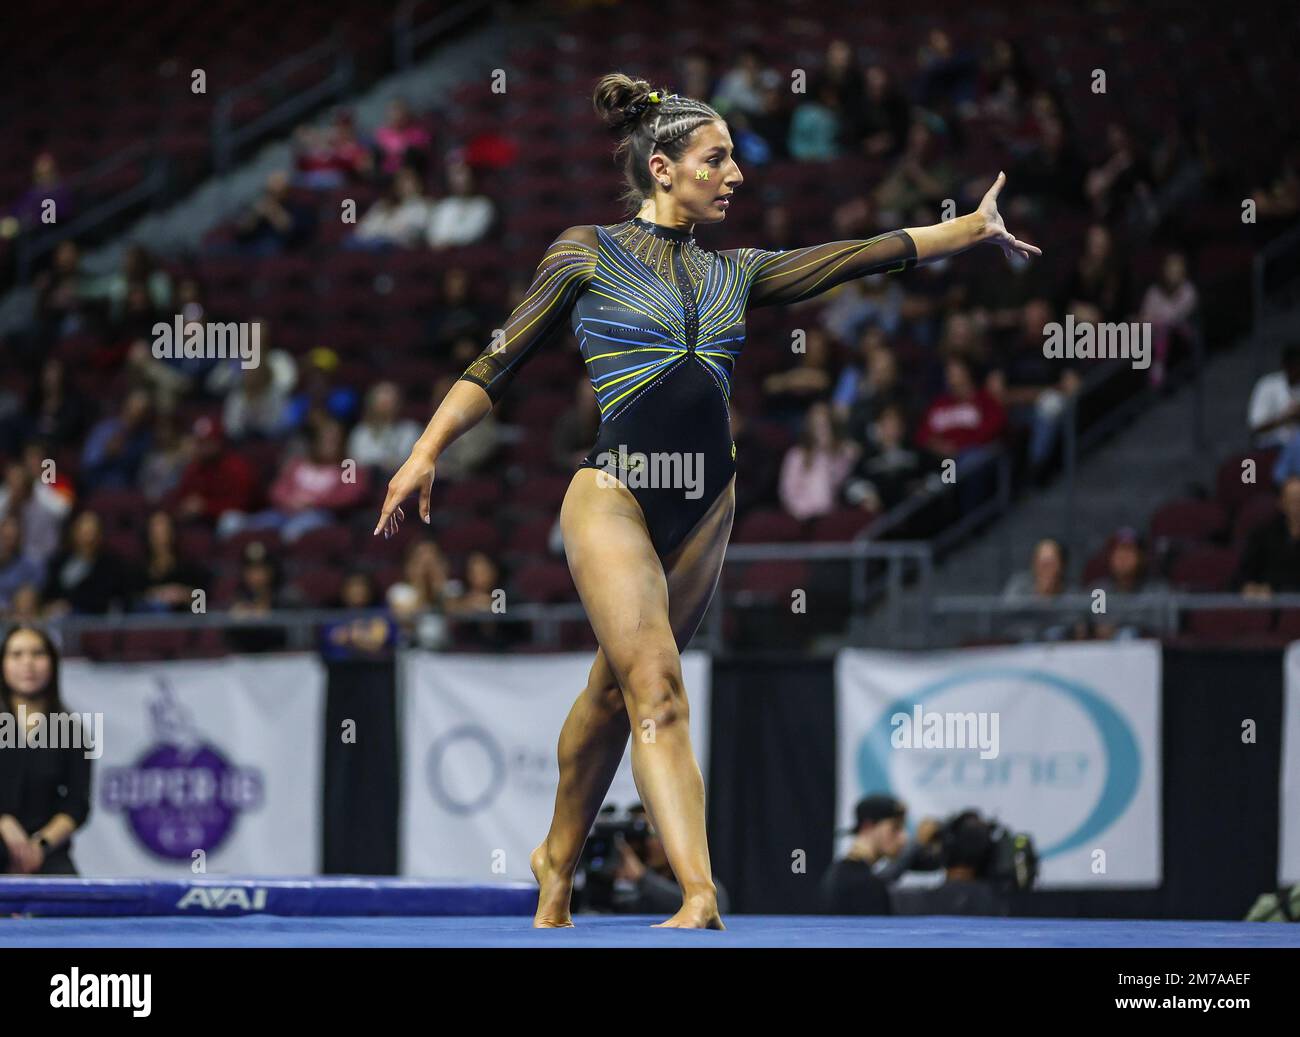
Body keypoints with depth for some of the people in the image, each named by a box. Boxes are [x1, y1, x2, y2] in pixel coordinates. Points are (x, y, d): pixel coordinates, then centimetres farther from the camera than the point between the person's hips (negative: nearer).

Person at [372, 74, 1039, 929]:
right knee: (655, 683, -18)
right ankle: (700, 898, -28)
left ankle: (558, 861, 32)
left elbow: (867, 254, 15)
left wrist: (975, 227, 12)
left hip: (706, 505, 5)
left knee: (616, 693, 13)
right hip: (615, 494, -5)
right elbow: (499, 366, 3)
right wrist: (426, 453, -6)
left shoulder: (736, 272, 16)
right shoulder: (588, 253, 3)